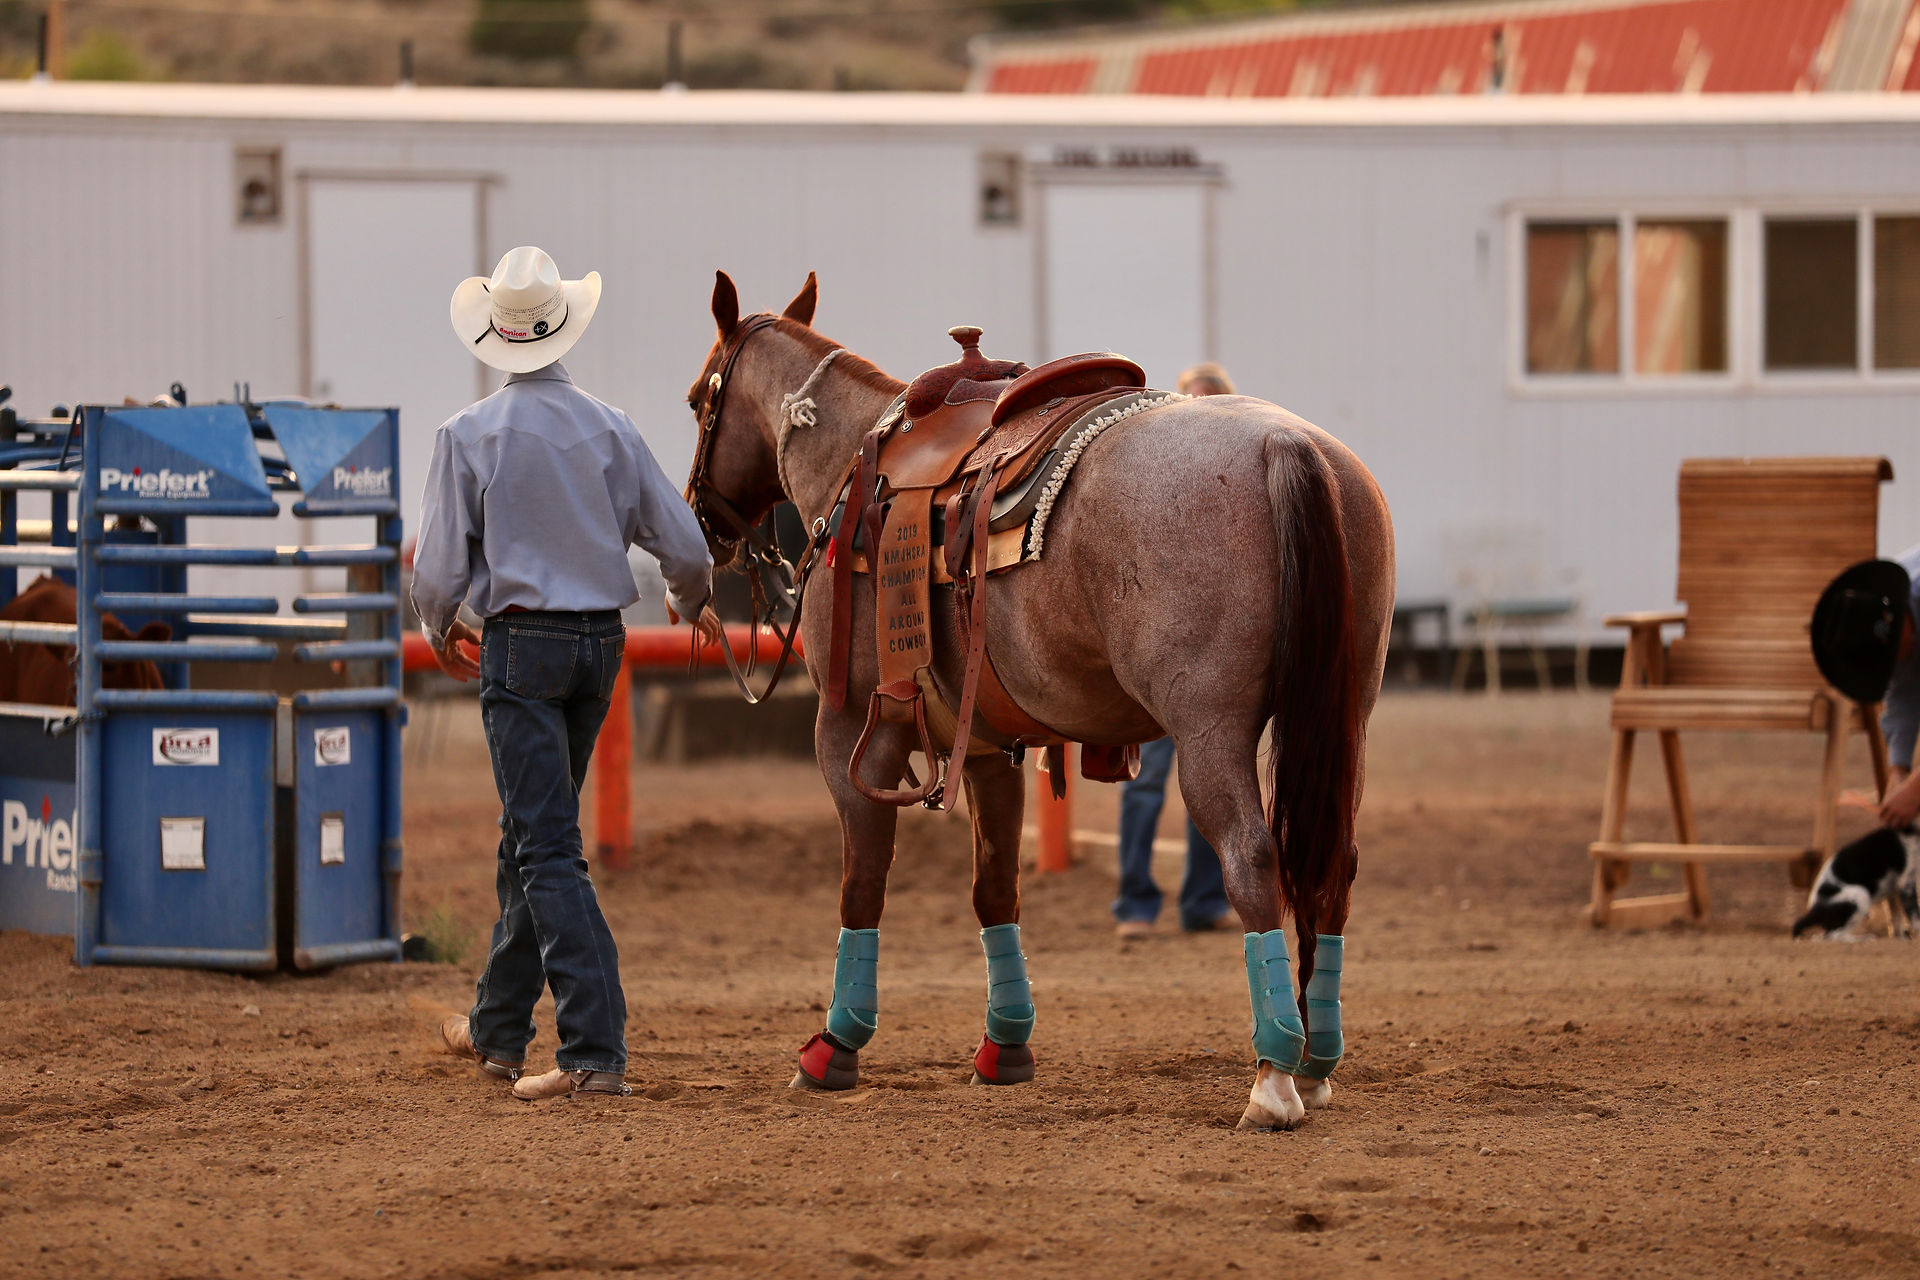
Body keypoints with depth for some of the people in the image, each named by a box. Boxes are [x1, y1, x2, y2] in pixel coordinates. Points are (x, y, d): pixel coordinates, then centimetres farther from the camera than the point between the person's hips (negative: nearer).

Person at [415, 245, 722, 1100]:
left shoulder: (469, 436, -9)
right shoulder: (610, 429, 1)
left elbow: (439, 569, -7)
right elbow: (682, 543, 3)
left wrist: (440, 630, 15)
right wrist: (695, 603, 26)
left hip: (521, 644, -5)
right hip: (600, 643, 5)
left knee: (548, 849, -8)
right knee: (530, 832, 19)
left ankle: (595, 1051, -19)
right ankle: (499, 1029, 30)